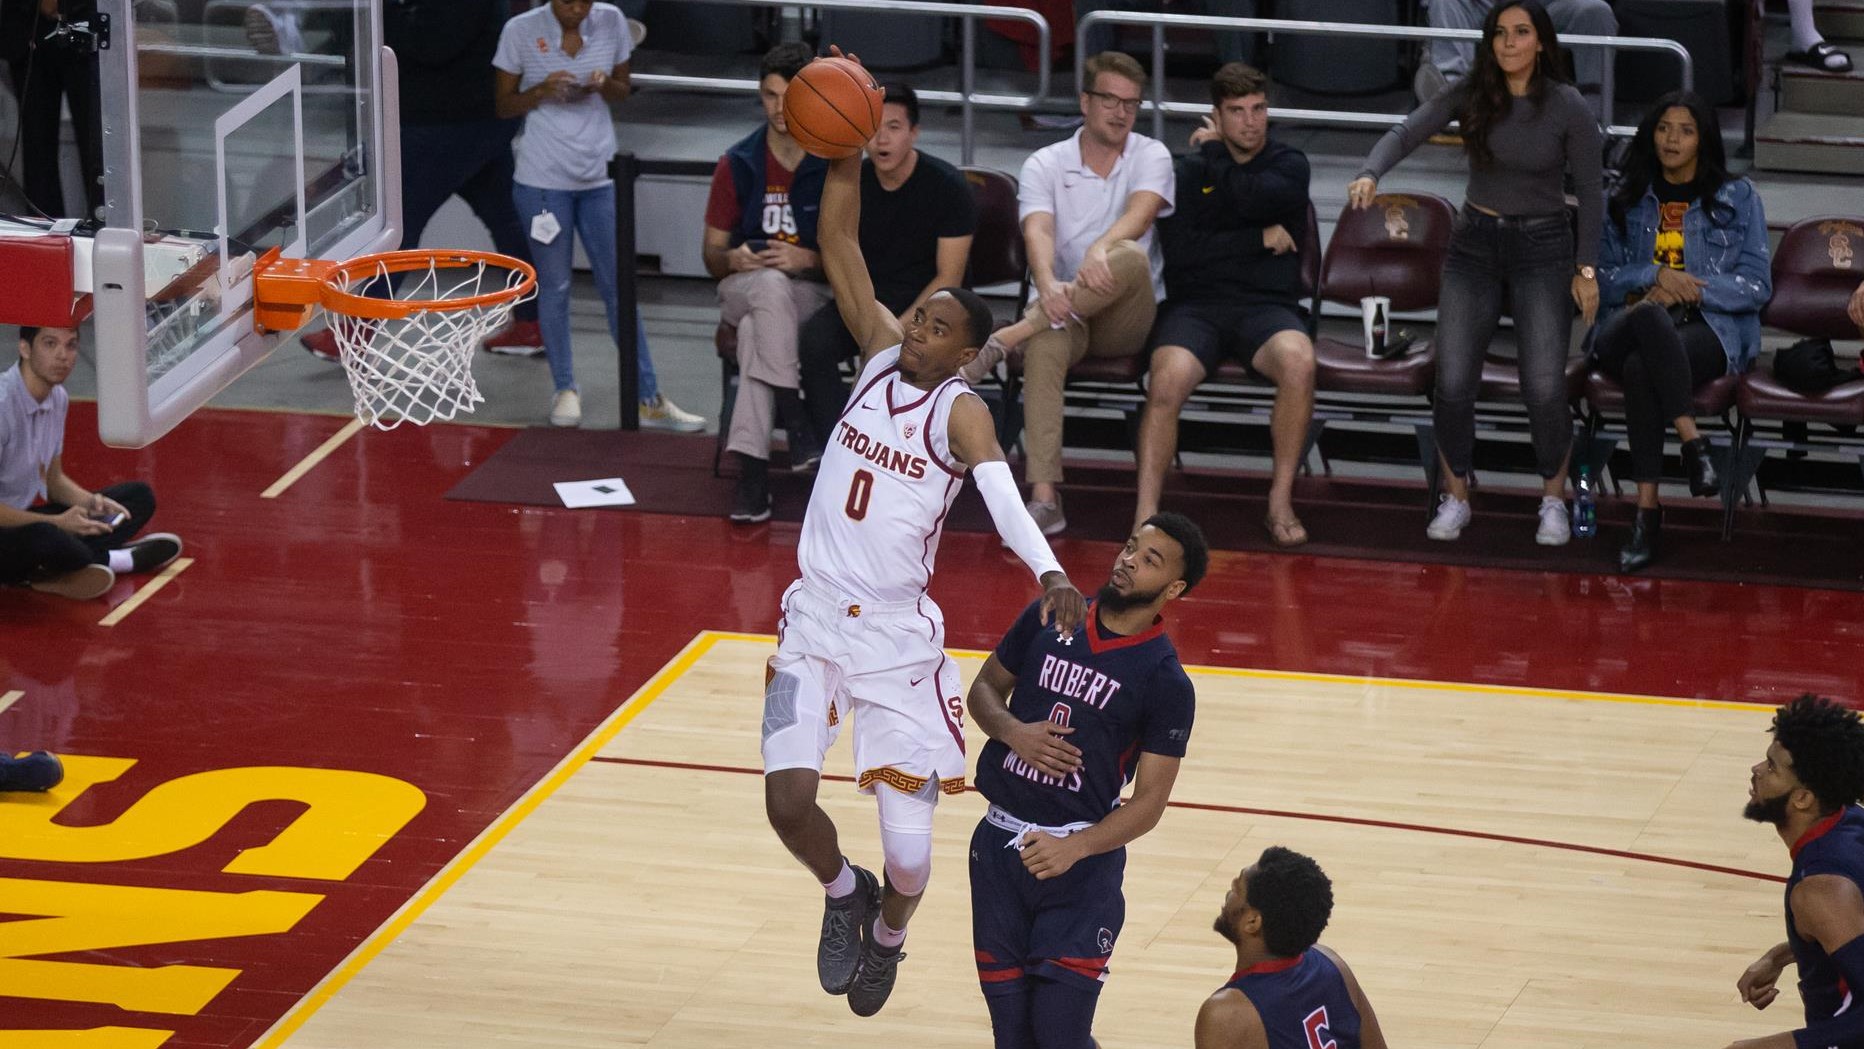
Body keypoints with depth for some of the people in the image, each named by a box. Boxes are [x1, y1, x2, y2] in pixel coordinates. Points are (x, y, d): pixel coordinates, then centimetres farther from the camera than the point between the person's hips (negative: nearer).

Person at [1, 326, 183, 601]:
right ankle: (106, 559, -7)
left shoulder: (58, 398, 5)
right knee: (43, 537, -42)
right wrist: (57, 523, -24)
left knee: (140, 497, 7)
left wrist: (91, 502, -5)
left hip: (25, 517, 9)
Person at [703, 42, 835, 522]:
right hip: (744, 289, 2)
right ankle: (793, 412, -40)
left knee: (756, 334, -37)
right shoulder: (737, 164, 4)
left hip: (813, 294, -2)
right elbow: (712, 255, 9)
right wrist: (734, 258, -16)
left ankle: (751, 468, -39)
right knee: (771, 285, -38)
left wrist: (808, 260, -20)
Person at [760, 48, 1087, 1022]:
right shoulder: (879, 350, 3)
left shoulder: (961, 410, -10)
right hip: (814, 620, 3)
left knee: (909, 852, -1)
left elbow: (1004, 497, -28)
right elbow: (838, 245, -2)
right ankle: (842, 893, 20)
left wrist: (1049, 573, -46)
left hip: (898, 638, -3)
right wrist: (845, 154, -17)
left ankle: (886, 934, 35)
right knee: (788, 796, -15)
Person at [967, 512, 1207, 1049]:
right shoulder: (1049, 618, 4)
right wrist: (1011, 730, -7)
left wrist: (1076, 847, -23)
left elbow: (1149, 802, -8)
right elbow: (985, 688, 16)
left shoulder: (1166, 683, -7)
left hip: (1082, 865, -3)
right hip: (999, 844, 4)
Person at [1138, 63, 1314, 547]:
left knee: (1298, 361, -34)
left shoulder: (1288, 165, 13)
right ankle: (1145, 516, -30)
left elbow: (1252, 198, -10)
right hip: (1196, 304, 0)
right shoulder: (1189, 169, 11)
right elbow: (1179, 251, -3)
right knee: (1167, 381, -32)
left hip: (1267, 306, 0)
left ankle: (1281, 502, -21)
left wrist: (1212, 156, 5)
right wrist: (1262, 239, -3)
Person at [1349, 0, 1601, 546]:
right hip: (1474, 246, 2)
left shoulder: (1568, 107, -10)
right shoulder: (1471, 94, -6)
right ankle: (1455, 500, 13)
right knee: (1453, 382, -5)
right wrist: (1371, 174, -34)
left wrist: (1586, 269, -5)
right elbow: (1406, 133, -14)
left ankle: (1554, 502, 10)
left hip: (1543, 250, -2)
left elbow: (1590, 190, -3)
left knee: (1544, 387, -11)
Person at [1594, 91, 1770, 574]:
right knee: (1649, 315, -39)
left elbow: (1756, 287, 5)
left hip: (1712, 330, -2)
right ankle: (1692, 441, -43)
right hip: (1628, 330, 2)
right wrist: (1656, 276, -8)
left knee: (1641, 368, -39)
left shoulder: (1738, 198, 12)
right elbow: (1604, 277, 12)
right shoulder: (1627, 199, 19)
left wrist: (1688, 290, -9)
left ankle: (1647, 507, -39)